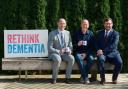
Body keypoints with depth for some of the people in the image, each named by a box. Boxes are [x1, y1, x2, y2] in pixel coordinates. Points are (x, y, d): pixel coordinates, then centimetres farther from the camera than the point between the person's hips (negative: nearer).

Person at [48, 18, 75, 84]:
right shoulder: (52, 34, -4)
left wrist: (69, 50, -11)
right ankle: (54, 78, -19)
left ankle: (67, 78, -17)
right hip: (54, 53, -3)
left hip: (65, 54, 4)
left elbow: (70, 45, 12)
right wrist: (58, 51, -22)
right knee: (58, 59, -37)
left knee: (71, 58, -28)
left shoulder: (68, 33, 9)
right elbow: (50, 48, -9)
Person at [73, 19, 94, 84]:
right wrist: (77, 44, -17)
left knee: (91, 59, -32)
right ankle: (85, 77, -25)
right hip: (78, 52, 0)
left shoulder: (90, 33, 7)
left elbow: (92, 46, 4)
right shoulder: (76, 33, 7)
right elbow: (73, 45, 6)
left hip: (87, 52, 1)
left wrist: (86, 53, -11)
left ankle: (83, 76, -18)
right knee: (78, 58, -34)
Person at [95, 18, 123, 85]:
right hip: (102, 53, 1)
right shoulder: (99, 33, 16)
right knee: (100, 60, -35)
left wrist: (103, 50, -21)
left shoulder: (115, 33, 5)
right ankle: (102, 78, -17)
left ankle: (114, 78, -3)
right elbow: (96, 43, 10)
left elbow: (114, 45, -9)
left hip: (113, 52, -1)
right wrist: (99, 50, -13)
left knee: (119, 62, -30)